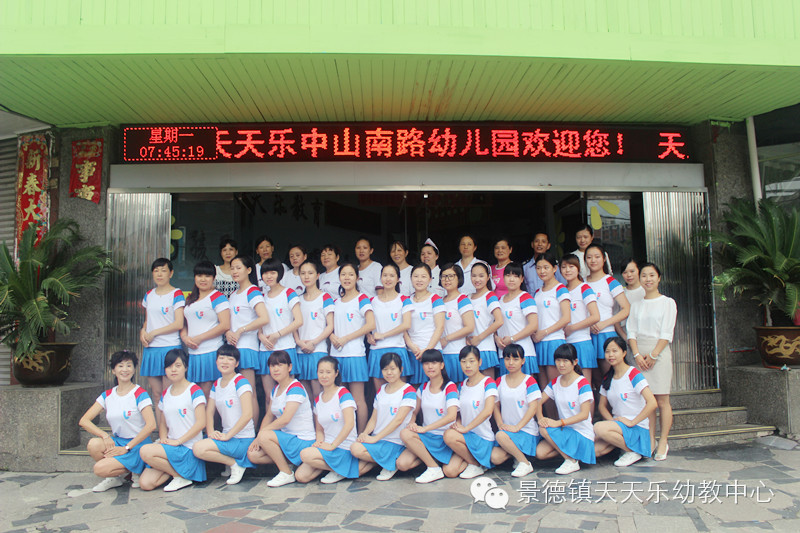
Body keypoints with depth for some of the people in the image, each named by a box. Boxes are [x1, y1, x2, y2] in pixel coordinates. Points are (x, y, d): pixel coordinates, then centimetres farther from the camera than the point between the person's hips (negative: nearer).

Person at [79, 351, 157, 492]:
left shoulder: (140, 394, -9)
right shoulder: (107, 395, 8)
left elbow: (151, 425, -18)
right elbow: (84, 420, 2)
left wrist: (127, 448, -18)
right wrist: (105, 436, -14)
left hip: (137, 446, -5)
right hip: (117, 442, 6)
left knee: (100, 469, -23)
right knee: (93, 444, -24)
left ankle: (134, 472, 4)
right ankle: (115, 477, 0)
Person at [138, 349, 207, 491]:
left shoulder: (194, 391, -6)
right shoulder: (165, 394, 14)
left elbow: (201, 423, -13)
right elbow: (162, 423, 18)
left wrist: (178, 441, -16)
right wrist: (163, 439, -2)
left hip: (189, 448, -6)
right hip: (171, 446, 6)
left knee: (145, 451, -24)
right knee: (145, 483, -13)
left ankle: (181, 476, -7)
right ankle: (176, 469, 9)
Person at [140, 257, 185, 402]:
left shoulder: (177, 294, -3)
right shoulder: (149, 295, 15)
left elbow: (179, 324, -11)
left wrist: (153, 333, -10)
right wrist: (143, 331, 1)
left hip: (170, 347, -6)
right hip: (150, 348, 6)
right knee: (156, 393, 8)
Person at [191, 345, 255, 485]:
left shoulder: (240, 382, -12)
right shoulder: (216, 384, 12)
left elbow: (247, 414, -20)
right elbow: (209, 411, 12)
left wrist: (228, 435, -19)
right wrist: (210, 431, -7)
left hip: (243, 440, -8)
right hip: (227, 436, 8)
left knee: (199, 449, -21)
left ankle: (235, 464, -3)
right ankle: (230, 462, 8)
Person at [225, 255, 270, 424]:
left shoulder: (253, 292, -8)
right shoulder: (233, 294, 18)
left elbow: (264, 318, -22)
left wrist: (240, 330, -15)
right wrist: (228, 332, -2)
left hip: (247, 346, -8)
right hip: (233, 346, 8)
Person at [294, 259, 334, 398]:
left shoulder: (324, 297, -1)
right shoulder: (299, 299, 14)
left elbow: (330, 326, -5)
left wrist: (313, 343, -13)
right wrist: (299, 341, -4)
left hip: (318, 351, -5)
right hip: (301, 352, 5)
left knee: (318, 395, -6)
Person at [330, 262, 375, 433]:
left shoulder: (362, 299, -3)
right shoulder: (336, 302, 15)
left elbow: (371, 324, -14)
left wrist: (345, 338, -14)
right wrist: (332, 336, -5)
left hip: (355, 354, -5)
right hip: (336, 354, 6)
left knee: (358, 399, -1)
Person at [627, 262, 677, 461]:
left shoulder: (667, 302, 2)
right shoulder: (637, 305, 13)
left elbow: (666, 333, -5)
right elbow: (631, 331, 7)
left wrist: (653, 355, -11)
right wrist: (637, 355, -7)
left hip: (659, 353, -3)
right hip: (640, 354, 4)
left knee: (662, 400, -2)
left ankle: (663, 442, 4)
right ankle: (650, 441, 10)